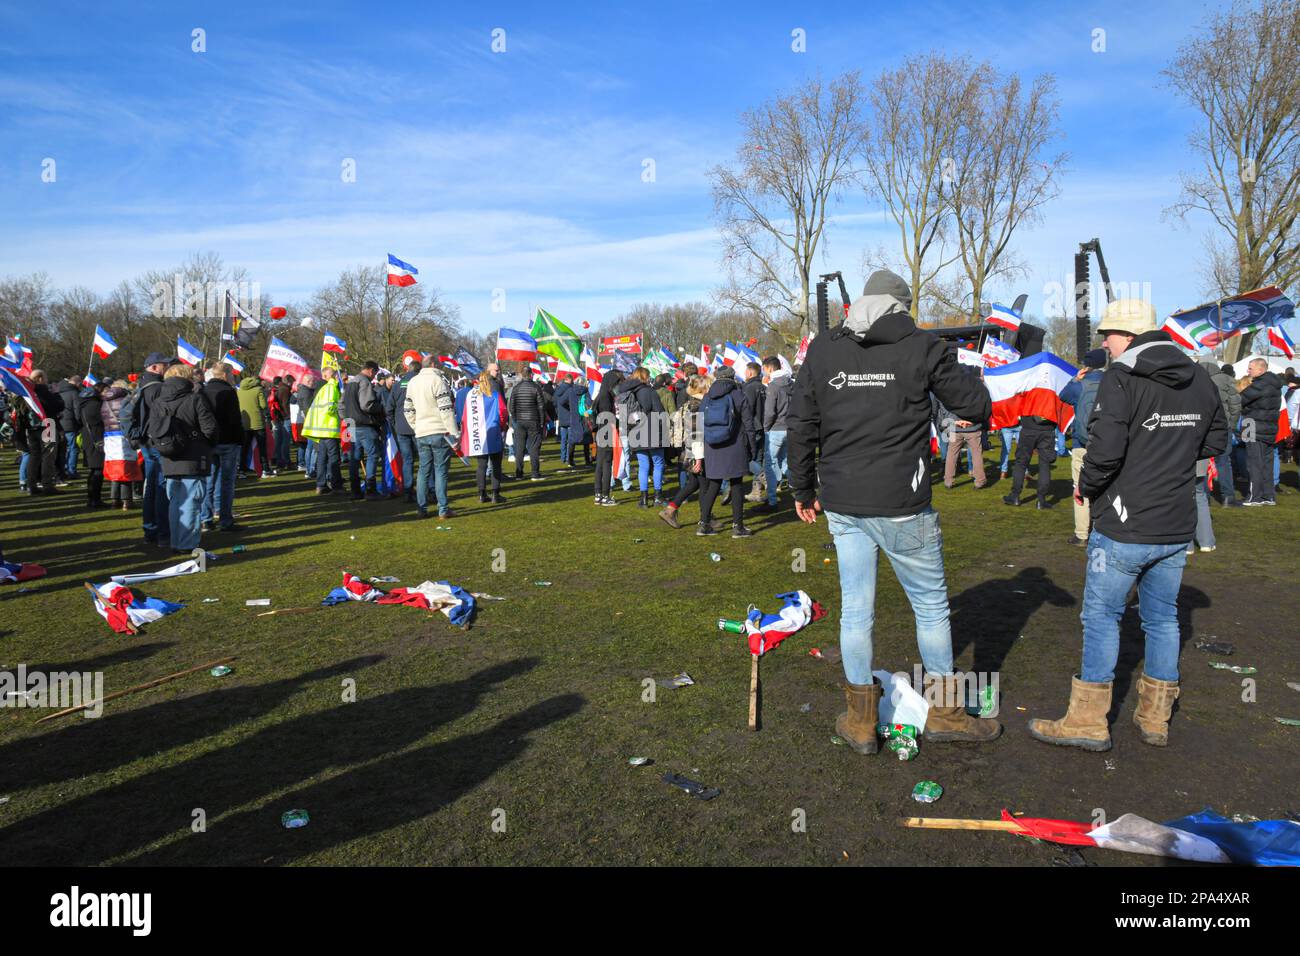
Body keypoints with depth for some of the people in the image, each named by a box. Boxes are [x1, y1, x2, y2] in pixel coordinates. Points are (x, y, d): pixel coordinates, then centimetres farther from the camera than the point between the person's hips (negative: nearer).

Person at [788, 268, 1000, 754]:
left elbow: (800, 424, 6)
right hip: (901, 506, -3)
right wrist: (969, 378, 23)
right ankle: (944, 711, 27)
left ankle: (861, 719, 21)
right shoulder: (921, 346, -6)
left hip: (842, 505, 4)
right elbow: (976, 407, 1)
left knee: (855, 609, 12)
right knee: (931, 605, 14)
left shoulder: (822, 349, 4)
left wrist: (803, 488, 16)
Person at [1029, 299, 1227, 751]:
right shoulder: (1199, 379, 8)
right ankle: (1155, 717, 26)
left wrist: (1087, 485, -6)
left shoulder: (1122, 377, -15)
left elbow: (1105, 449, -24)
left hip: (1124, 527, -7)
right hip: (1177, 527, 7)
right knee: (1162, 617, 16)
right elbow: (1216, 441, 18)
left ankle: (1088, 721, 10)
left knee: (1101, 616, 4)